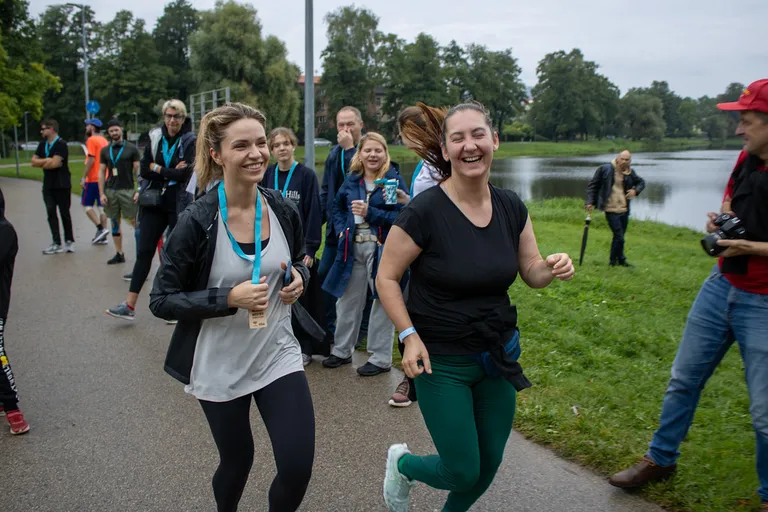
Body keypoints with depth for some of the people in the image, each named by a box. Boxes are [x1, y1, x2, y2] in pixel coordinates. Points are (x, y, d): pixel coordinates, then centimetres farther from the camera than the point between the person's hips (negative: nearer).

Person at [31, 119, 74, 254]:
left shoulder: (61, 144, -12)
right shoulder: (42, 144, 12)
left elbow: (54, 163, -20)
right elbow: (34, 162, 7)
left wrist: (42, 163, -2)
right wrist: (47, 160, -9)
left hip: (62, 185, -7)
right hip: (48, 185, 7)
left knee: (64, 213, 3)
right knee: (51, 213, 2)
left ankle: (69, 241, 14)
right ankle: (56, 243, 4)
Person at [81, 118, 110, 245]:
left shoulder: (91, 140, -10)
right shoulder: (104, 141, 14)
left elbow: (91, 160, -17)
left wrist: (83, 177, -15)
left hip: (93, 179, -7)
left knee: (87, 204, 1)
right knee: (101, 205, 8)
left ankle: (100, 228, -11)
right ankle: (103, 236, 7)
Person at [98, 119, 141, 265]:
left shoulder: (131, 149, 1)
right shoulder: (105, 151, 11)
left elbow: (138, 170, -2)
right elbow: (102, 172, 11)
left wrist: (139, 191, -11)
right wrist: (101, 193, 3)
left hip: (127, 190, -4)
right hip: (110, 191, 4)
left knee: (134, 221, -7)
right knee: (115, 223, 8)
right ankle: (119, 254, 15)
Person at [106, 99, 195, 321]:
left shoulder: (190, 141, -5)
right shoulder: (155, 137, 5)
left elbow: (184, 173, -15)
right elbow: (144, 169, 0)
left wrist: (157, 168, -6)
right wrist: (171, 172, -11)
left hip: (178, 205, -3)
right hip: (154, 202, 4)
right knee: (144, 251, 4)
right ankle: (129, 305, 7)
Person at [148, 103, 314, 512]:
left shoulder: (284, 211, -5)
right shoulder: (197, 221, -17)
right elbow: (161, 301, -12)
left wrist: (299, 277, -9)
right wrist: (229, 298, -25)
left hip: (278, 355, 3)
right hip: (219, 365, -2)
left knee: (297, 469, -3)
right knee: (237, 461, 18)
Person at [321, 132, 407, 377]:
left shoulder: (394, 180, -7)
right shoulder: (352, 180, 9)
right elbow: (337, 206, 24)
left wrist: (370, 212, -20)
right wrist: (341, 229, 9)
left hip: (381, 249, -5)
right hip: (353, 248, 6)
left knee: (383, 302, 4)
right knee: (347, 300, 15)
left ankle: (381, 358, 18)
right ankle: (342, 351, 32)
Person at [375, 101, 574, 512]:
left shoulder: (511, 208, -3)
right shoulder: (424, 211, -20)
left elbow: (531, 273, 7)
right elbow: (387, 278, -11)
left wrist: (553, 267, -15)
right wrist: (410, 336, -19)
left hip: (498, 355, 6)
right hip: (442, 361, -5)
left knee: (489, 466, 18)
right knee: (463, 472, 3)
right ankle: (401, 463, 36)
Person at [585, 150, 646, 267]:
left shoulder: (630, 173, 5)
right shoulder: (605, 169, -8)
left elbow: (641, 182, 21)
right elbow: (592, 185, -3)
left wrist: (635, 190, -1)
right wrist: (590, 202, -10)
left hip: (624, 210, 5)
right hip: (611, 210, -5)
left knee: (619, 236, 14)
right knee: (619, 237, -10)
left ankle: (615, 261, 28)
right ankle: (620, 260, 8)